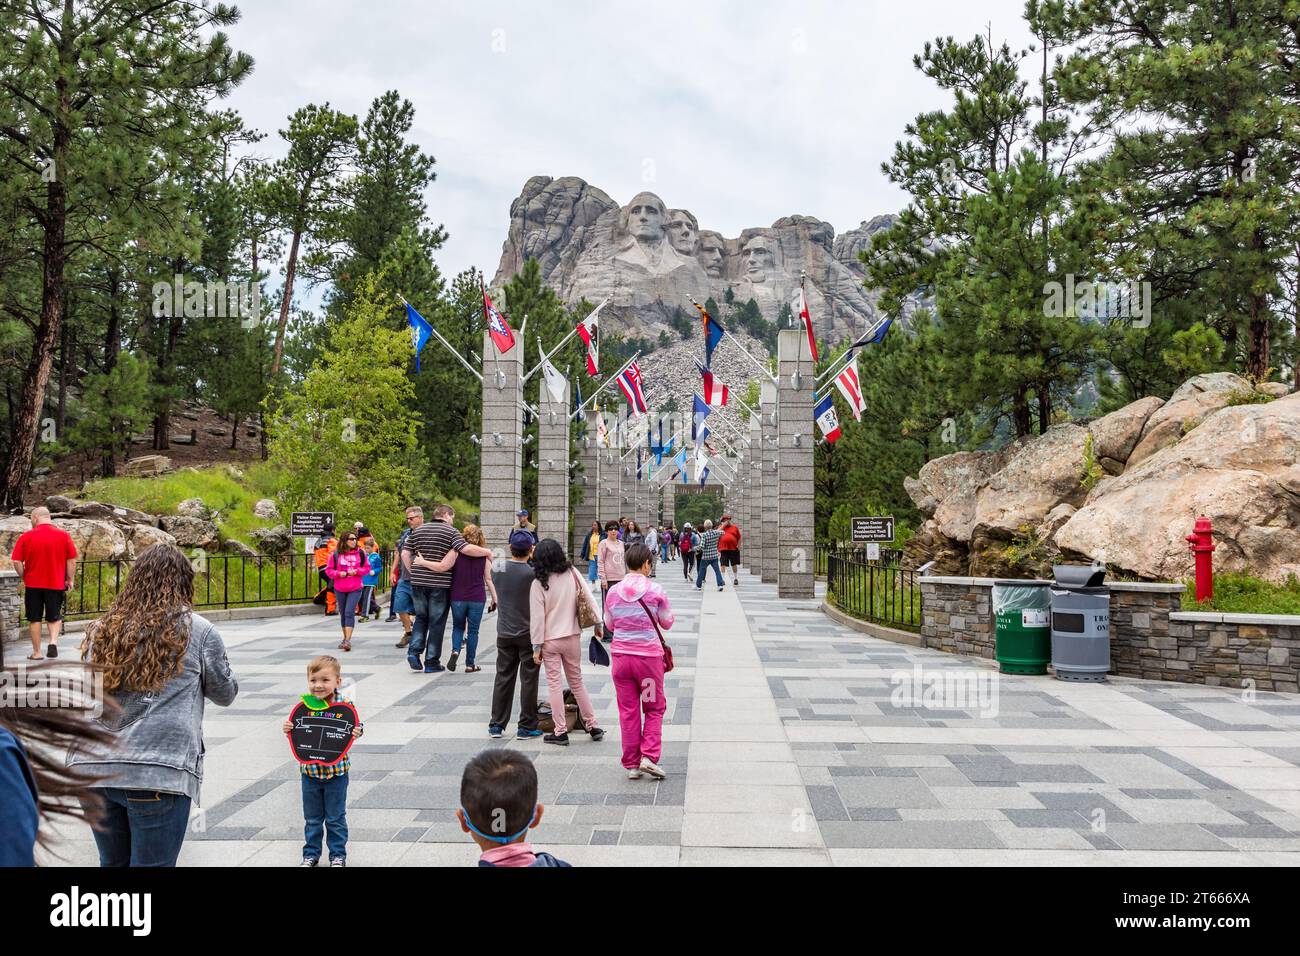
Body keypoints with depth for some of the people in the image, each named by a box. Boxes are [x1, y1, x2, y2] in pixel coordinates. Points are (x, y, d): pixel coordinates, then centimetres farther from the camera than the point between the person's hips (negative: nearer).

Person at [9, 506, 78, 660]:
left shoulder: (26, 536, -7)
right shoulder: (64, 535, -5)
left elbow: (16, 561, -7)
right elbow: (72, 560, -3)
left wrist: (24, 577, 8)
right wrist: (70, 579, 7)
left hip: (33, 584, -1)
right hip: (56, 584, 1)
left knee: (35, 619, 11)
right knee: (54, 617, 13)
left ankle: (36, 653, 14)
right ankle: (53, 641, -11)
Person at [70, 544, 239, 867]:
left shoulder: (102, 630, 12)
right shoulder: (198, 630, 0)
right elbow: (225, 694, 12)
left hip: (92, 766, 5)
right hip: (160, 771, -5)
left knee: (113, 862, 18)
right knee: (152, 861, 2)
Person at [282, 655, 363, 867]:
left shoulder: (345, 704, -13)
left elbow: (357, 726, -5)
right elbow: (296, 735, 5)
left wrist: (357, 732, -27)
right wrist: (288, 730, -16)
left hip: (336, 771, -2)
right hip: (309, 770, 2)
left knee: (335, 818, 11)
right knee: (312, 818, 17)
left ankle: (338, 854, 27)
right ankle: (311, 854, 33)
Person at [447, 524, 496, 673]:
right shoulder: (484, 555, -1)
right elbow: (488, 579, 1)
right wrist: (494, 599, 7)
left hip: (457, 598, 0)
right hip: (477, 598, 0)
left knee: (458, 627, 18)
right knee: (473, 630, 8)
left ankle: (455, 650, -8)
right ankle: (470, 664, 10)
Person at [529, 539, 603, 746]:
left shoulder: (538, 583, -12)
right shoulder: (572, 573, -4)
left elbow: (537, 617, -12)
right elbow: (589, 599, -3)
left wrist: (536, 646, -5)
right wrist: (597, 624, 9)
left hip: (550, 640, -3)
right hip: (572, 636, 3)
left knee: (555, 684, 5)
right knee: (577, 682, 15)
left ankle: (561, 732, 8)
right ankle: (592, 726, 18)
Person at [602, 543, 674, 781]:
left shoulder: (613, 592, -2)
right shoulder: (655, 591, -10)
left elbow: (609, 625, 10)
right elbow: (667, 623, 2)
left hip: (621, 656, 3)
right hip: (649, 655, -2)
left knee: (628, 711, 10)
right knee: (654, 708, 14)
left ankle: (631, 764, 15)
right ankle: (649, 757, 3)